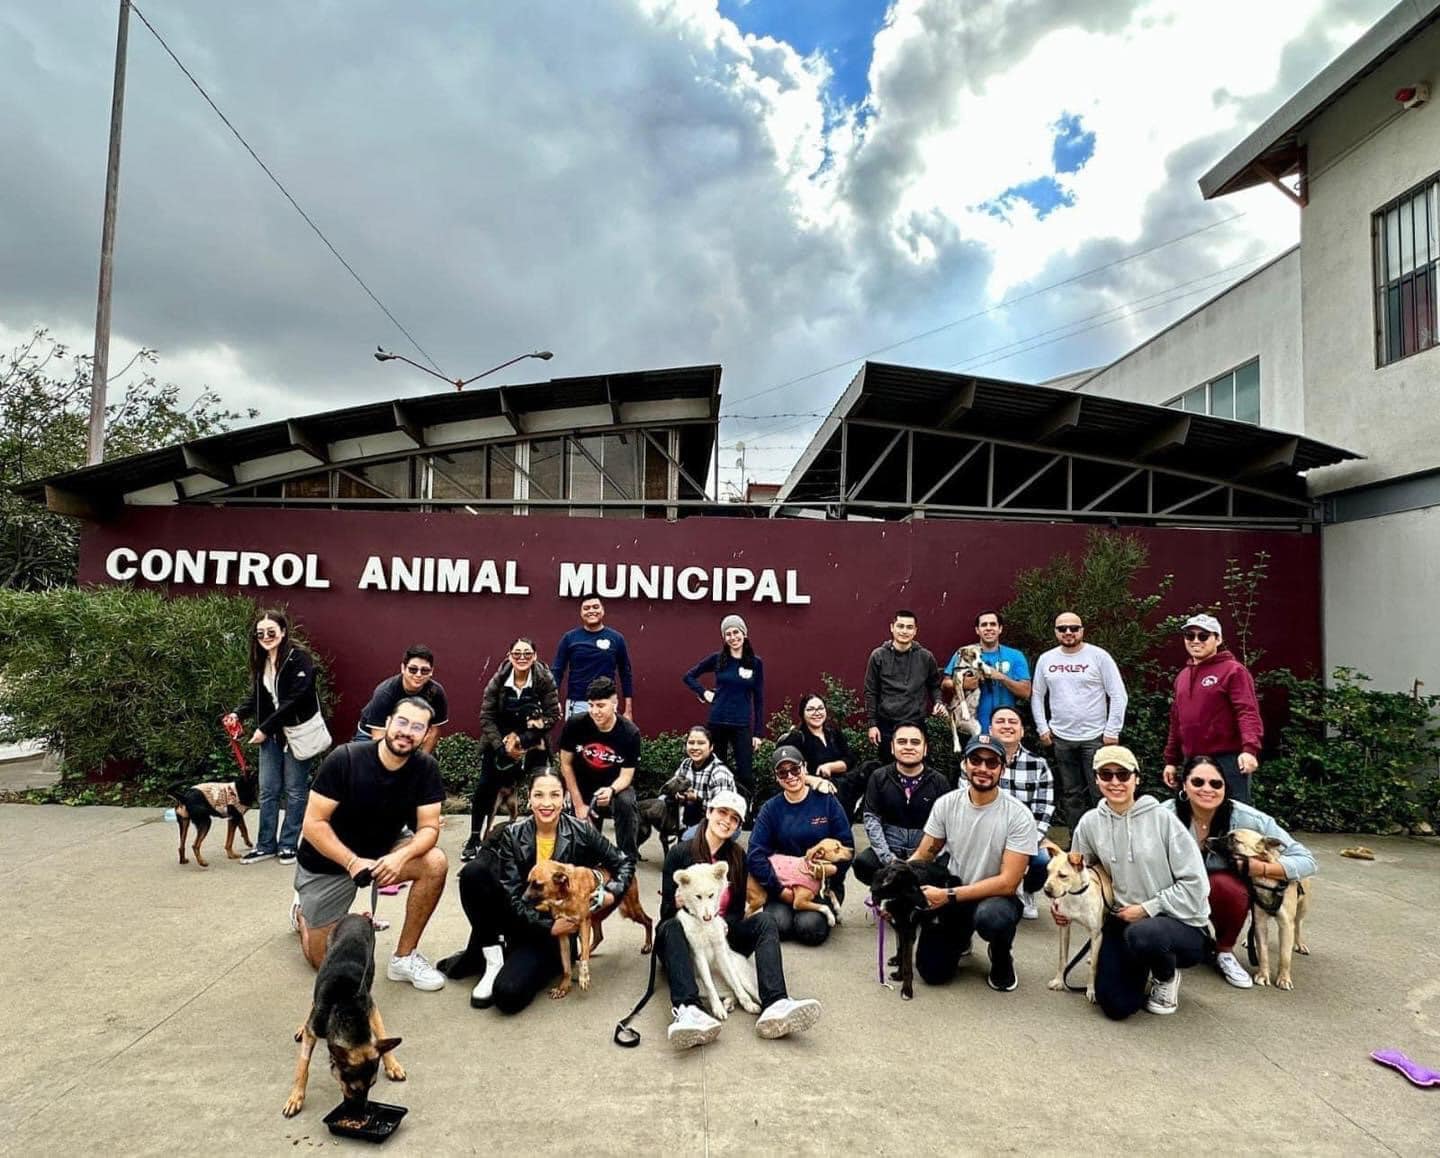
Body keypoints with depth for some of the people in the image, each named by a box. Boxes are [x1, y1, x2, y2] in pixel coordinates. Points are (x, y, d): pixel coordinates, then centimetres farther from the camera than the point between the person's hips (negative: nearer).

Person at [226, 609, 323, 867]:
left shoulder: (299, 658, -15)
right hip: (270, 734, 6)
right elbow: (257, 697, 13)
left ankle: (288, 844, 15)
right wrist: (238, 713, -7)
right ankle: (265, 845, 21)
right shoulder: (260, 661, 8)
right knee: (267, 791, 10)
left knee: (295, 791, 5)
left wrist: (265, 728, -17)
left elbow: (294, 699, -19)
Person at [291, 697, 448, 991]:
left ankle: (404, 957, -9)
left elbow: (428, 827, -17)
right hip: (328, 862, -2)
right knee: (324, 961, 3)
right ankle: (303, 912, 38)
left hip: (382, 853, 3)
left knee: (435, 862, -26)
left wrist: (401, 856, -37)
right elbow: (313, 824, -23)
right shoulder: (344, 759, -25)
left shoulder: (426, 768, -17)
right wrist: (353, 862, -33)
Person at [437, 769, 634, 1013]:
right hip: (519, 919, 2)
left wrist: (612, 893, -17)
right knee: (474, 871, -24)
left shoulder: (581, 832, -11)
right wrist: (547, 927, -23)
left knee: (508, 993, -30)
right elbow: (512, 897, -12)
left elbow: (624, 863, 0)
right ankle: (492, 955, -9)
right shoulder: (512, 835, -8)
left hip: (557, 926, -2)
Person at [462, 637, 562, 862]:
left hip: (532, 740, 0)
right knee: (485, 786, -6)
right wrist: (503, 747, -21)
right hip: (500, 739, 1)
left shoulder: (545, 679, -17)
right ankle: (474, 840, 8)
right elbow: (486, 717, -11)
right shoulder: (499, 679, -14)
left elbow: (553, 715, -16)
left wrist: (521, 739, -21)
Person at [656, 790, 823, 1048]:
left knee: (765, 921, -22)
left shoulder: (738, 857, 8)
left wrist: (724, 926, -16)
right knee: (671, 928, -35)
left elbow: (738, 910, 7)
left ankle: (774, 1005, -45)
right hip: (687, 937, -2)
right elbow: (667, 910, -3)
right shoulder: (680, 853, -1)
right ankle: (688, 1009, -60)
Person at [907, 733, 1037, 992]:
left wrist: (948, 895, -27)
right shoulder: (946, 804, -8)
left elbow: (1007, 883, -22)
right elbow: (921, 857, -1)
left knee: (990, 915, -37)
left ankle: (1002, 956, 0)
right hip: (950, 896, 3)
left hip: (996, 897, -3)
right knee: (931, 971, -8)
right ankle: (960, 938, 27)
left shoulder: (1018, 815, -19)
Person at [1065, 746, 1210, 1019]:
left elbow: (1196, 884, -12)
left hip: (1181, 924, -3)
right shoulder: (1090, 823, -1)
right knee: (1116, 1006, -12)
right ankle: (1140, 970, 24)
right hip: (1124, 921, 3)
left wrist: (1147, 909, -15)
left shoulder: (1161, 818, -12)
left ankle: (1167, 976, 0)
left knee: (1141, 935, -38)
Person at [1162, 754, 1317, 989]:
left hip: (1225, 893, 0)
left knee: (1224, 884, -34)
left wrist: (1259, 868, -33)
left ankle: (1225, 950, -5)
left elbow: (1307, 861, -19)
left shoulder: (1245, 818, -23)